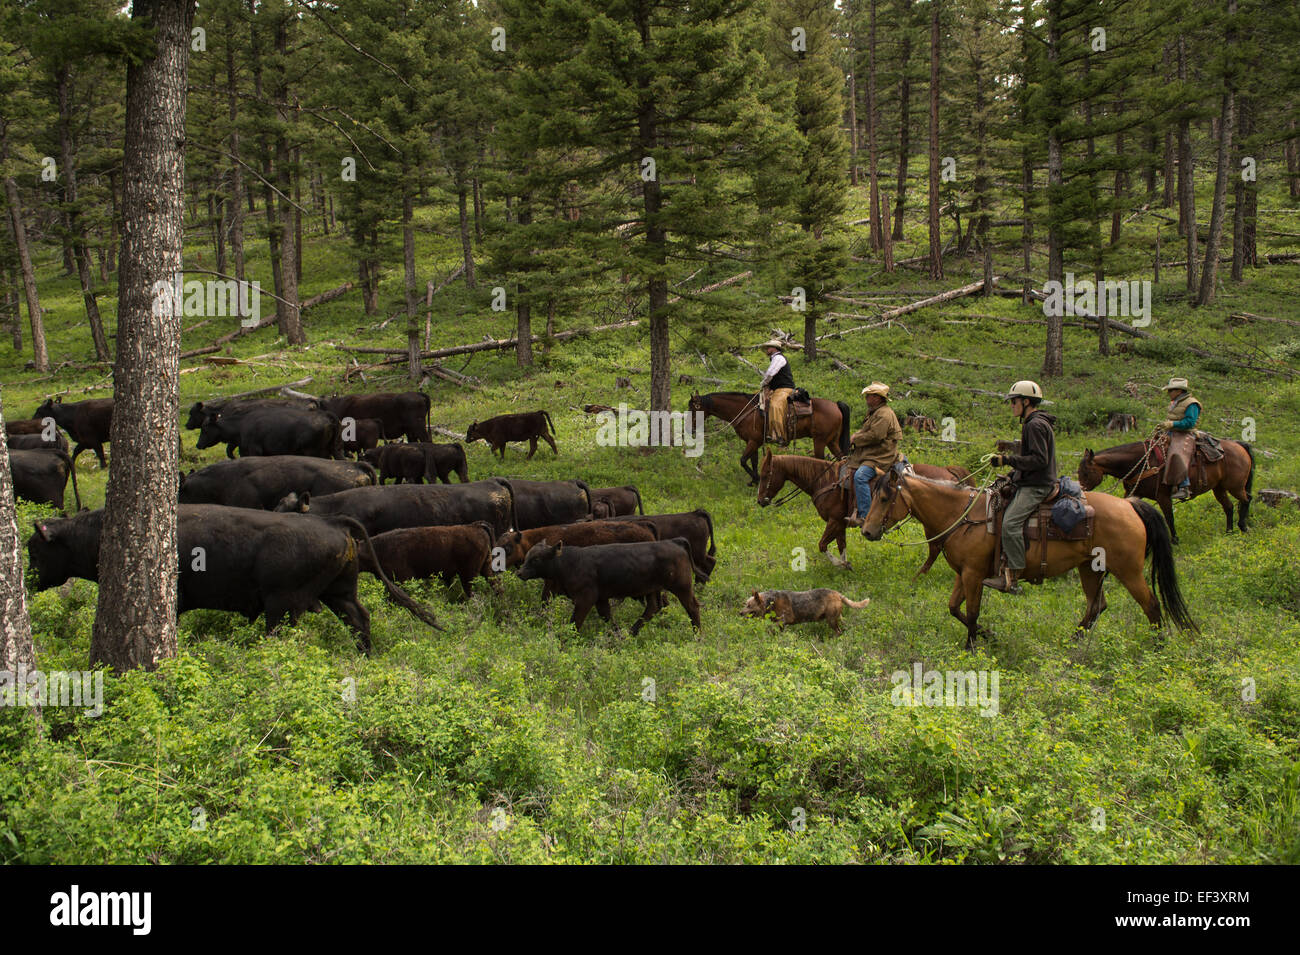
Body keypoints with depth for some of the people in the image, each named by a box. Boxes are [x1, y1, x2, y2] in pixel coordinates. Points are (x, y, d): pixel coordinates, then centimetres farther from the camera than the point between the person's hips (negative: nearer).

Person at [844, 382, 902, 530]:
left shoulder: (884, 414, -15)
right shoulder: (874, 412, 20)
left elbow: (874, 436, -23)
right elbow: (865, 431, 27)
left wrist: (855, 439, -10)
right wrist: (855, 436, 5)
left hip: (880, 458, -12)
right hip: (869, 455, 12)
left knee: (860, 476, -31)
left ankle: (865, 516, -33)